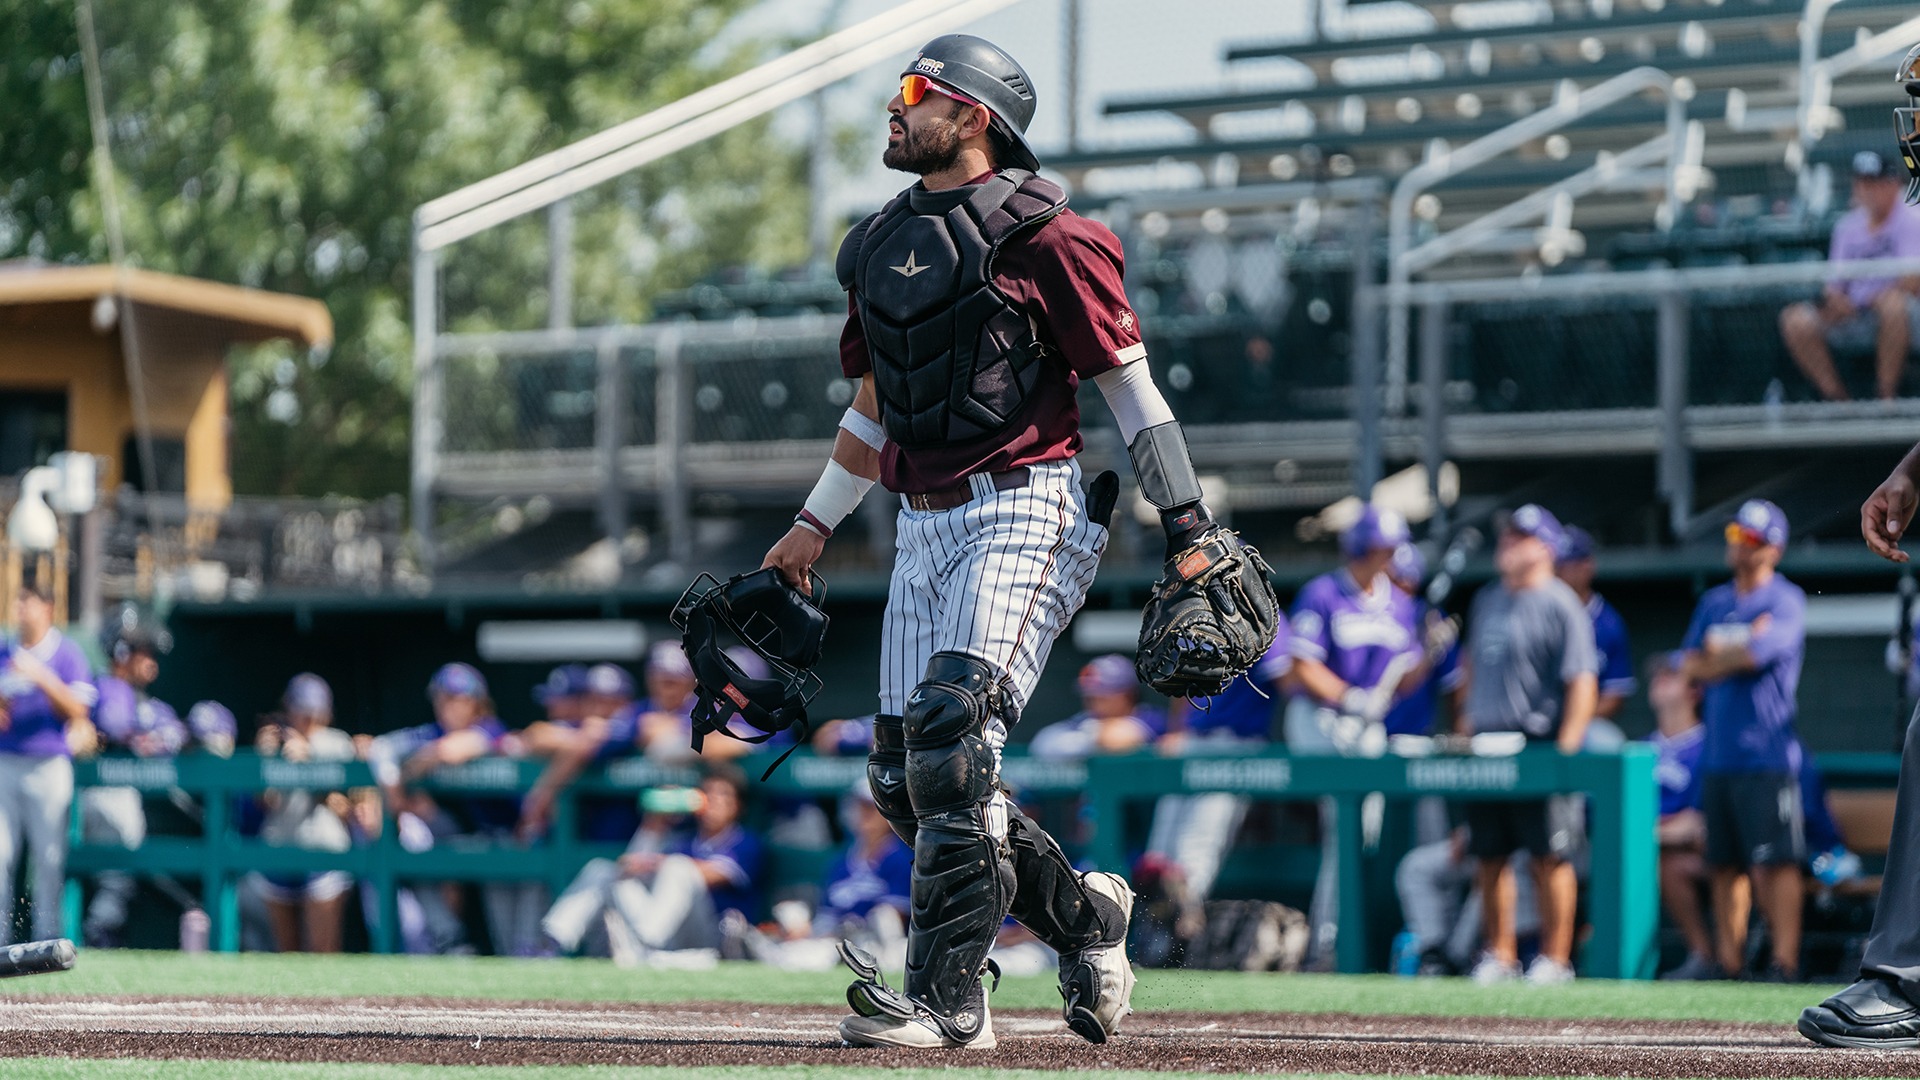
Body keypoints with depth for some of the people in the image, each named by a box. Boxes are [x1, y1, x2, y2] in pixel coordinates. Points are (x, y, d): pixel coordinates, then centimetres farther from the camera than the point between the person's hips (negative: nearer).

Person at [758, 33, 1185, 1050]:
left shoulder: (1044, 236, -6)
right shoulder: (879, 247, 17)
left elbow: (1130, 387, -6)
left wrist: (1190, 529, -11)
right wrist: (816, 522, 25)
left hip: (1027, 512, -8)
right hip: (922, 527, 8)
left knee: (952, 730, -22)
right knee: (903, 776, 3)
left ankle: (947, 995, -21)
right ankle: (1083, 914, 22)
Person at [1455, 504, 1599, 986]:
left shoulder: (1560, 605, -6)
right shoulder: (1487, 599, 17)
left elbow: (1582, 681, -11)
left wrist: (1566, 747, -18)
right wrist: (1466, 720, 18)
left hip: (1539, 744, -7)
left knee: (1550, 856, -4)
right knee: (1490, 855, 8)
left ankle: (1555, 959, 0)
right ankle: (1500, 955, 15)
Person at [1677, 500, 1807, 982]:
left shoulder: (1785, 600, -2)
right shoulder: (1714, 602, 19)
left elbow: (1757, 654, -15)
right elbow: (1689, 665, 12)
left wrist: (1714, 659, 2)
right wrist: (1737, 652, -4)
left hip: (1766, 754, -7)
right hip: (1718, 755, 7)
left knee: (1774, 861, -11)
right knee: (1725, 864, 7)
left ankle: (1785, 958, -12)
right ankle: (1729, 958, 10)